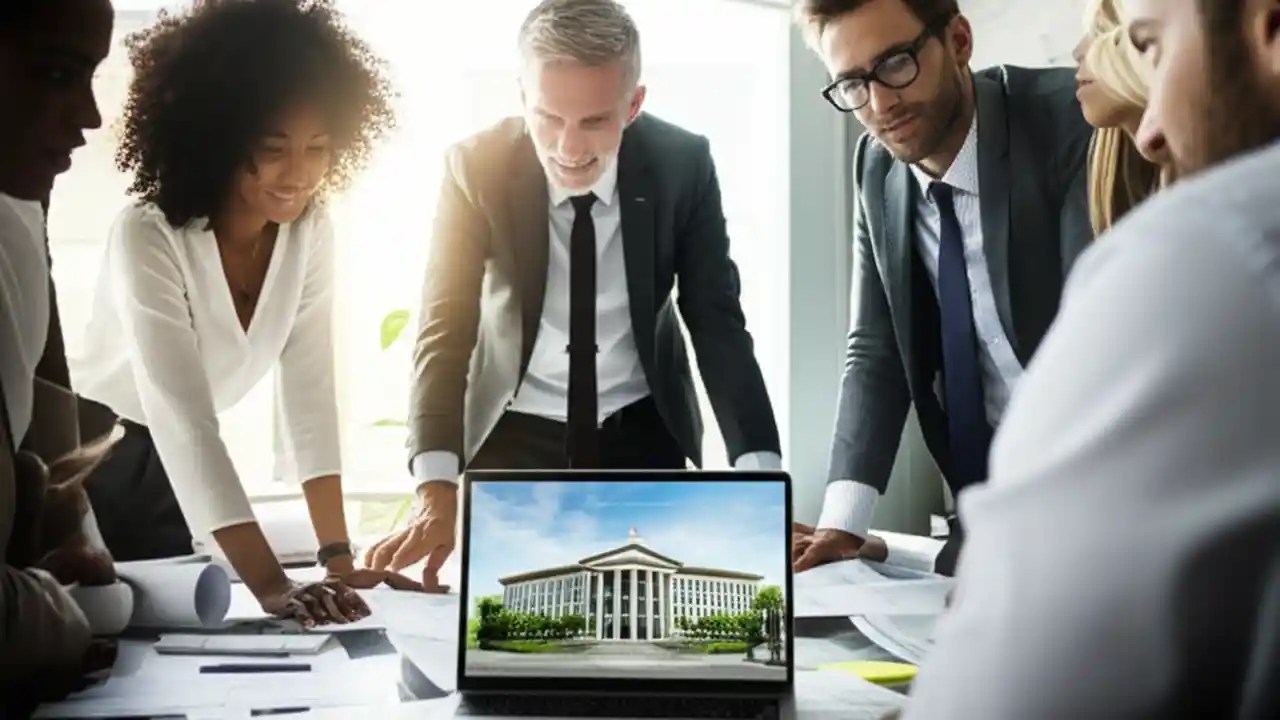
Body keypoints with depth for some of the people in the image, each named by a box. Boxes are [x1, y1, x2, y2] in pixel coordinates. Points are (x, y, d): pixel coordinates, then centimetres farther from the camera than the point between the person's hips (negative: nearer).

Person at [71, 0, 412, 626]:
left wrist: (337, 558, -22)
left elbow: (310, 388, -14)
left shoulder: (309, 231, -11)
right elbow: (182, 416, -37)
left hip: (169, 471, 5)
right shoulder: (148, 237, -29)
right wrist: (271, 586, -45)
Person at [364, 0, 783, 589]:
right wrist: (437, 495, -33)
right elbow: (445, 327, -18)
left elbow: (718, 323, -10)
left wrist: (761, 481, -22)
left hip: (644, 437, 1)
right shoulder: (477, 168, -17)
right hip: (513, 439, -1)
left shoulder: (682, 164, -14)